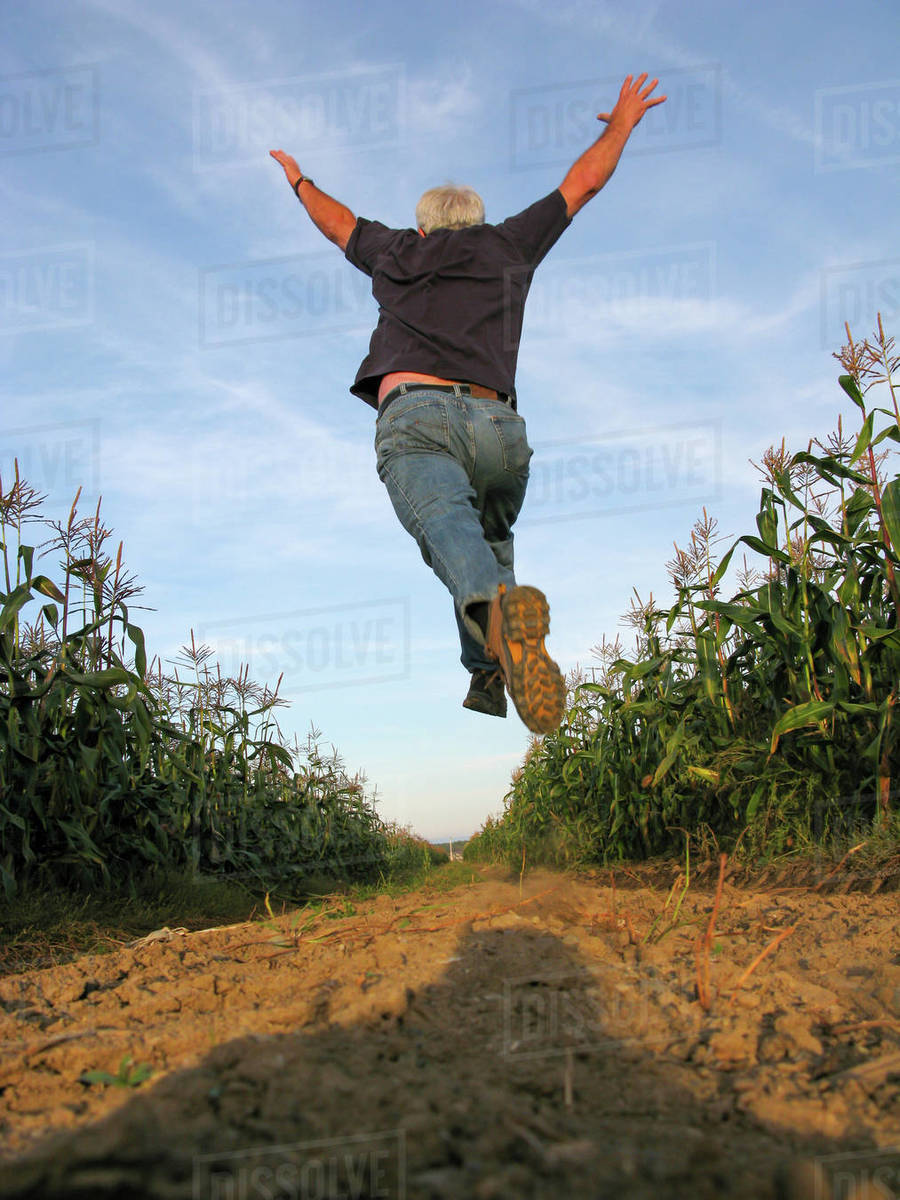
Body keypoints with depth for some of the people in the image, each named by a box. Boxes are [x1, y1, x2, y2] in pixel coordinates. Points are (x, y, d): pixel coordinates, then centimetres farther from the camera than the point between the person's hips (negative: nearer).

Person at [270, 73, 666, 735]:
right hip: (497, 425, 2)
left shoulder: (397, 252, 31)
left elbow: (337, 220, 51)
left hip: (414, 415, -1)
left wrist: (299, 180, 71)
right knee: (493, 535, 26)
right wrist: (621, 124, 56)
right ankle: (487, 674, 6)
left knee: (450, 528, -27)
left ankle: (495, 608, -62)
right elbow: (582, 184, 39)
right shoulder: (508, 245, 29)